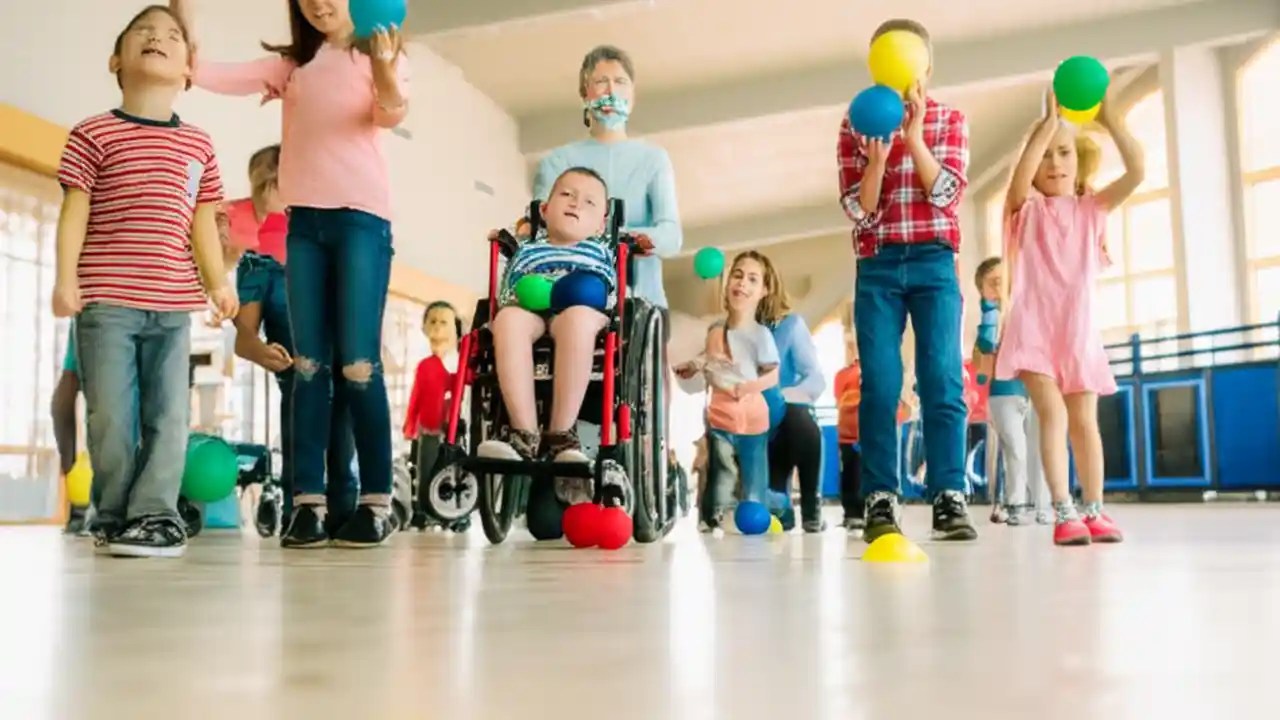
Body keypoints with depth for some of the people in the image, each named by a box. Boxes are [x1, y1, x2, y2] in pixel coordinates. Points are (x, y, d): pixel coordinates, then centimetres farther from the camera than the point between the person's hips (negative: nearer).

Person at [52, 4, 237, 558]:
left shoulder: (198, 145, 11)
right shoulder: (94, 133, 2)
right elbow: (75, 212, -1)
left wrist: (217, 283, 4)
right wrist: (66, 279, -9)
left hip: (172, 304, 3)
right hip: (106, 299, -3)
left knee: (169, 414, 0)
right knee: (111, 416, 0)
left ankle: (154, 513, 6)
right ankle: (114, 516, 13)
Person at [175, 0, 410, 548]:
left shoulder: (378, 57, 6)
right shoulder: (292, 64, 18)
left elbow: (392, 114, -14)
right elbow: (206, 74, 8)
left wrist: (385, 73, -34)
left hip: (361, 218, -4)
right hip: (304, 221, 5)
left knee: (358, 363, -9)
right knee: (309, 363, 1)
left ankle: (377, 501, -3)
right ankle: (307, 501, 2)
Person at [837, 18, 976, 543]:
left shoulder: (949, 120, 9)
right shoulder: (856, 124, 8)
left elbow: (948, 196, -6)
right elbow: (858, 210, 0)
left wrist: (913, 135, -15)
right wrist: (876, 158, -17)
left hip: (933, 264, 0)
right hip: (878, 267, 0)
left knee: (942, 380, -6)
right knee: (879, 383, -4)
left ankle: (949, 498, -4)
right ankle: (881, 500, 0)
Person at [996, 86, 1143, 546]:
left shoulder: (1092, 208, 12)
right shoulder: (1028, 208, 6)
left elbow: (1136, 171, -4)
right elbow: (1020, 177, -17)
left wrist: (1110, 119, -12)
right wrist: (1048, 122, -18)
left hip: (1079, 331, 3)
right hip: (1034, 328, -3)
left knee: (1084, 422, 7)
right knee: (1052, 413, -15)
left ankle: (1094, 510, 18)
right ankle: (1063, 512, -13)